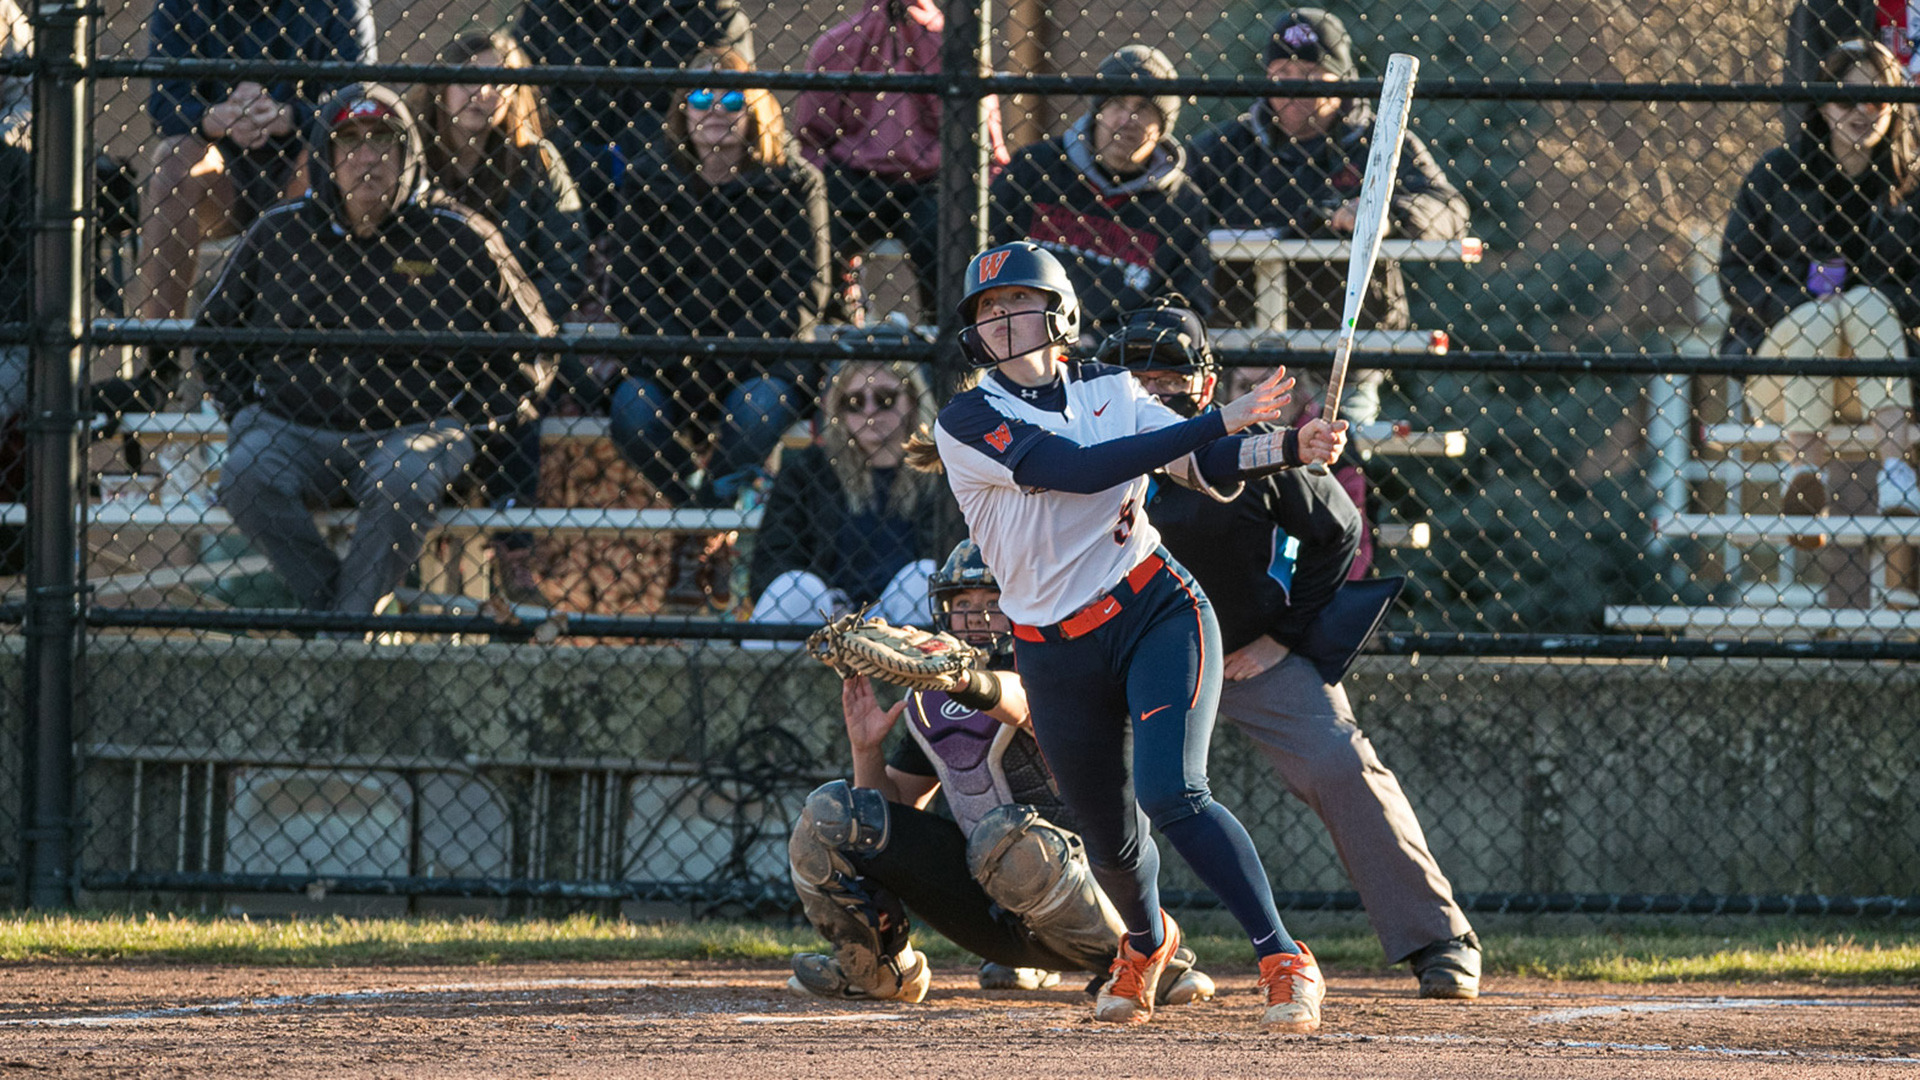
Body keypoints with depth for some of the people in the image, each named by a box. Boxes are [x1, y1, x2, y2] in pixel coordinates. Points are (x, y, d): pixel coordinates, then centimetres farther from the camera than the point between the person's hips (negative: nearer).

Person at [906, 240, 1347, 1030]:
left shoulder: (1111, 392, 5)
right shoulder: (969, 419, -7)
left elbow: (1210, 467, -4)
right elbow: (1075, 471, -21)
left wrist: (1294, 448, -25)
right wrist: (1215, 423, -23)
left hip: (1158, 611, -1)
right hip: (1058, 654, 1)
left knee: (1171, 794, -22)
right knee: (1111, 838, 12)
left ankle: (1285, 962, -20)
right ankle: (1146, 942, 47)